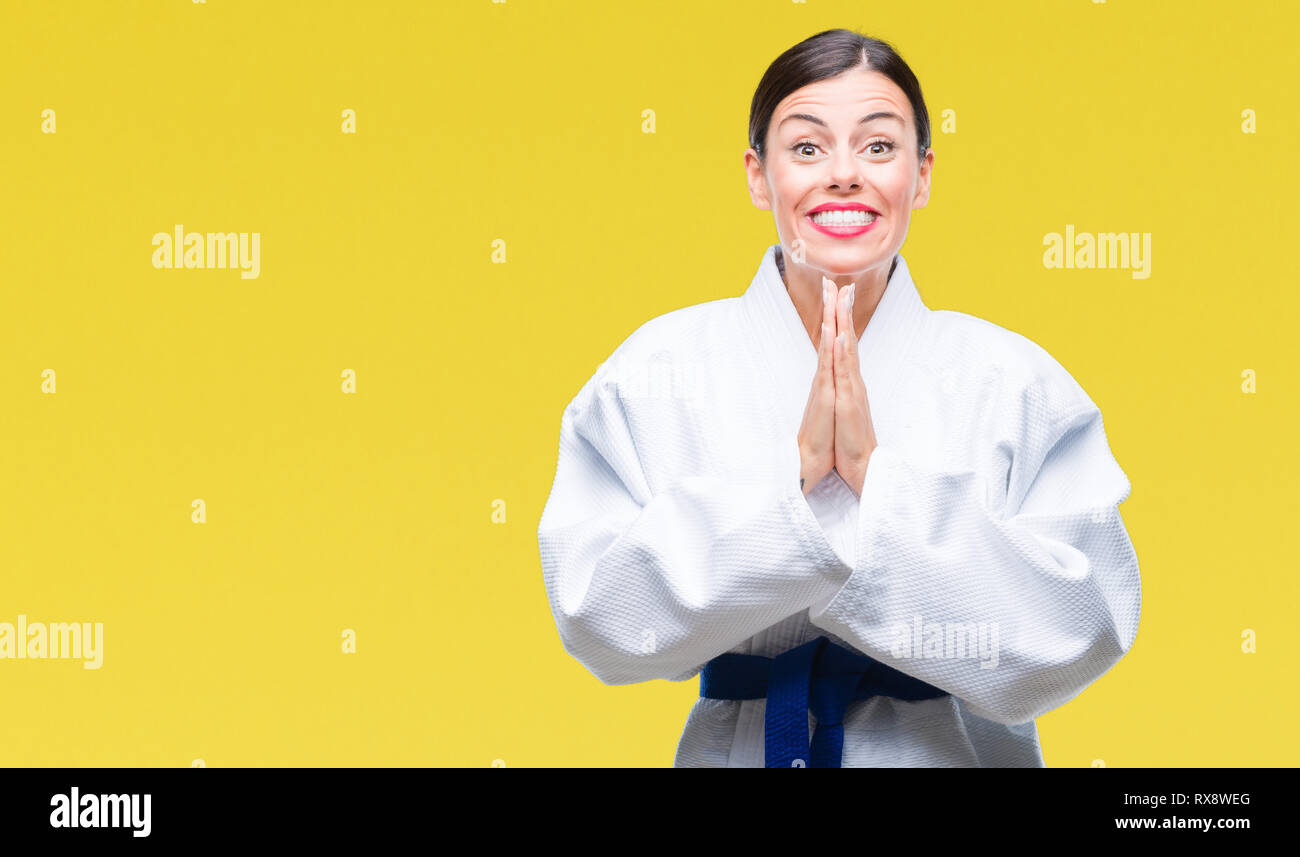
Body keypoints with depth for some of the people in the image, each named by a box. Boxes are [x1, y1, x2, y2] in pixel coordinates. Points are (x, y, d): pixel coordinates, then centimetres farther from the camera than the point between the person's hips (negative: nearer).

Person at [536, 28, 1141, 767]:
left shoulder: (1016, 381, -9)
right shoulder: (658, 367, -7)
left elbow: (1079, 637, -18)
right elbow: (596, 619, -16)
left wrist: (878, 477, -25)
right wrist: (796, 478, -24)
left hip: (956, 751, 0)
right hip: (734, 749, 0)